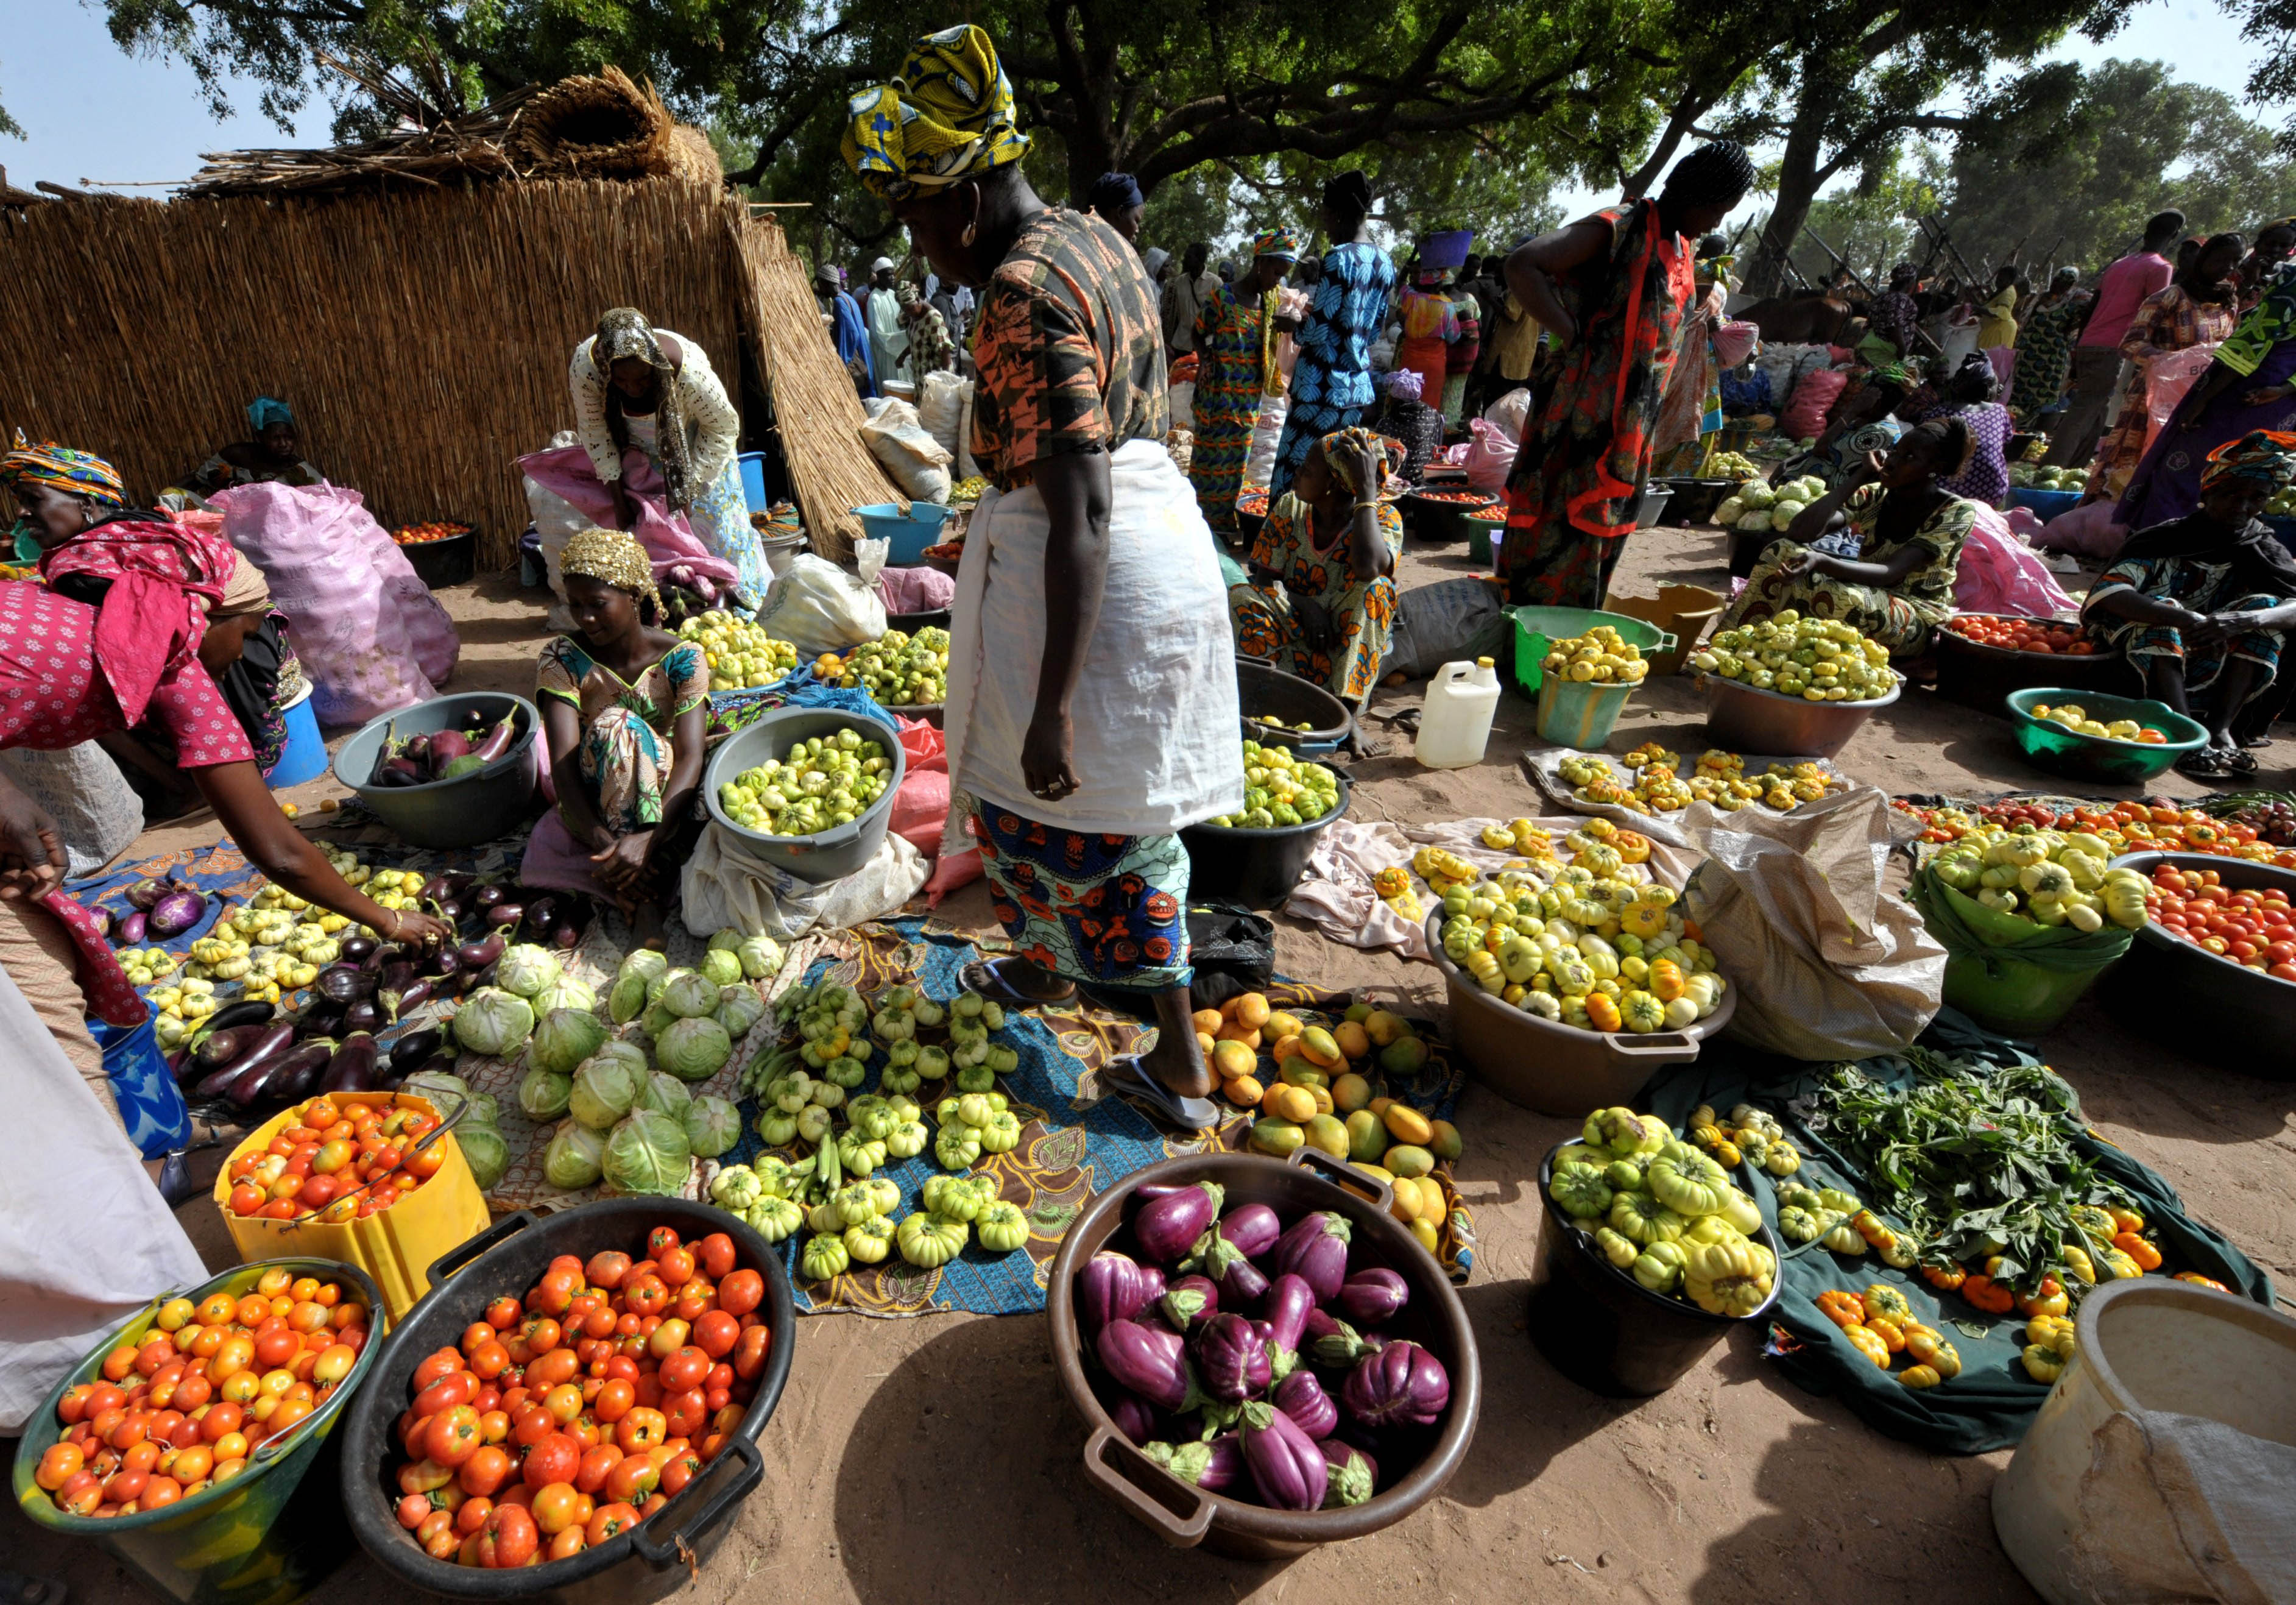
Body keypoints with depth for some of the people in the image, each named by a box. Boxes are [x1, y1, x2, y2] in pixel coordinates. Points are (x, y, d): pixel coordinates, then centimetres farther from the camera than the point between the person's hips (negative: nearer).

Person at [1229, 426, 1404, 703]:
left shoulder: (1383, 517, -11)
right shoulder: (1290, 510, -1)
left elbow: (1368, 568, -35)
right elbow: (1264, 582, -3)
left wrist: (1367, 489, -27)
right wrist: (1304, 605, -23)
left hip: (1352, 639, -2)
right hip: (1293, 627, 2)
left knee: (1375, 587, -30)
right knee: (1240, 597, -23)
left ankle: (1344, 701, -31)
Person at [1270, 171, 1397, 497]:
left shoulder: (1339, 259, -12)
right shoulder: (1385, 264, 12)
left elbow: (1317, 332, -15)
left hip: (1322, 387, -8)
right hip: (1359, 387, 9)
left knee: (1294, 475, -4)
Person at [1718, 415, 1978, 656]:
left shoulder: (1956, 511, -10)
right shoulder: (1875, 495, 4)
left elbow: (1890, 573, -26)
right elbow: (1800, 532, -12)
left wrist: (1821, 562, -44)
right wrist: (1859, 477, -11)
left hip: (1919, 622, -5)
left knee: (1845, 598, -38)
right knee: (1782, 551, -18)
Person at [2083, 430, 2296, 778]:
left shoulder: (2263, 550, 4)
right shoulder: (2164, 541, -8)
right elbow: (2107, 593, -28)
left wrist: (2246, 621, -35)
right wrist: (2189, 621, -40)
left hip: (2210, 677, 4)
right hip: (2146, 667, -3)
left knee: (2266, 605, -16)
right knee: (2164, 607, -28)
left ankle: (2219, 728, -23)